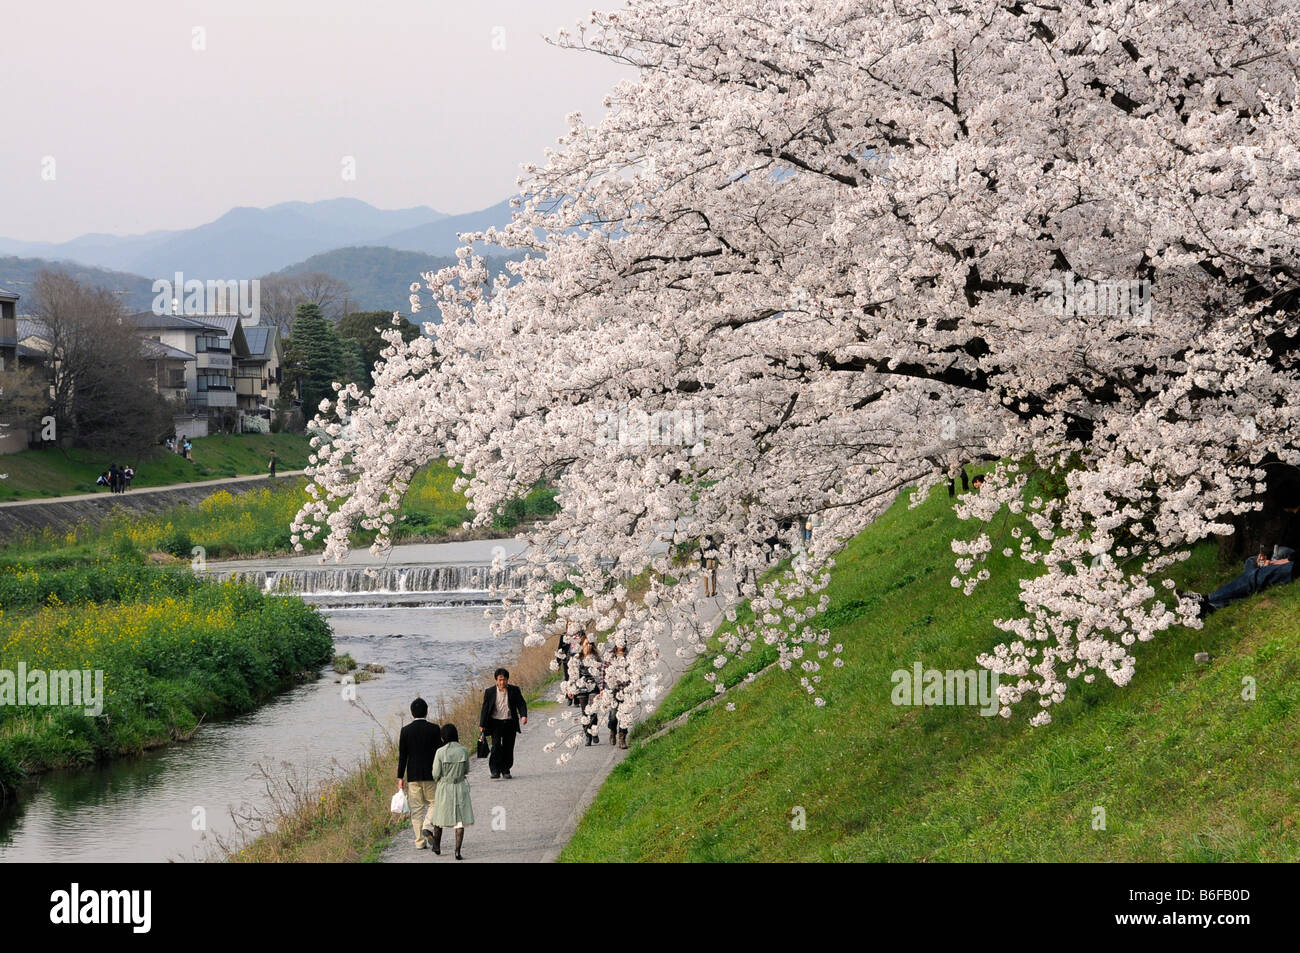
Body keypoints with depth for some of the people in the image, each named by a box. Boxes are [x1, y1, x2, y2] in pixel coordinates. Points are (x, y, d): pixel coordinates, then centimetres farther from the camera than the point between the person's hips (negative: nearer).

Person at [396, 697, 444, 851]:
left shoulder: (406, 731, -2)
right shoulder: (434, 729, -6)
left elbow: (402, 756, -1)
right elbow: (440, 752, -3)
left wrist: (400, 777, 4)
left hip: (413, 776, 1)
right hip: (431, 774, -1)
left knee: (416, 809, 7)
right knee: (434, 802, 14)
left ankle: (420, 841, 7)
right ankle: (427, 826, -11)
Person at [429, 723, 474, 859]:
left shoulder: (440, 752, -12)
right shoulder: (463, 751, -7)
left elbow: (436, 774, -9)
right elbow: (466, 770, 4)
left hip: (444, 787, 0)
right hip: (460, 787, 0)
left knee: (440, 817, 19)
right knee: (460, 821, 2)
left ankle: (437, 846, 34)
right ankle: (458, 851, -6)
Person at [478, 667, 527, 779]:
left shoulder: (514, 690, 4)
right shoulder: (490, 692, 1)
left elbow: (521, 704, 4)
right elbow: (485, 708, 3)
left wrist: (523, 715, -14)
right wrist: (482, 725, 0)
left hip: (510, 723, 2)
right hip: (496, 723, -2)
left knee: (508, 748, 5)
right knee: (496, 746, -13)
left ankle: (506, 770, 16)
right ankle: (495, 770, -8)